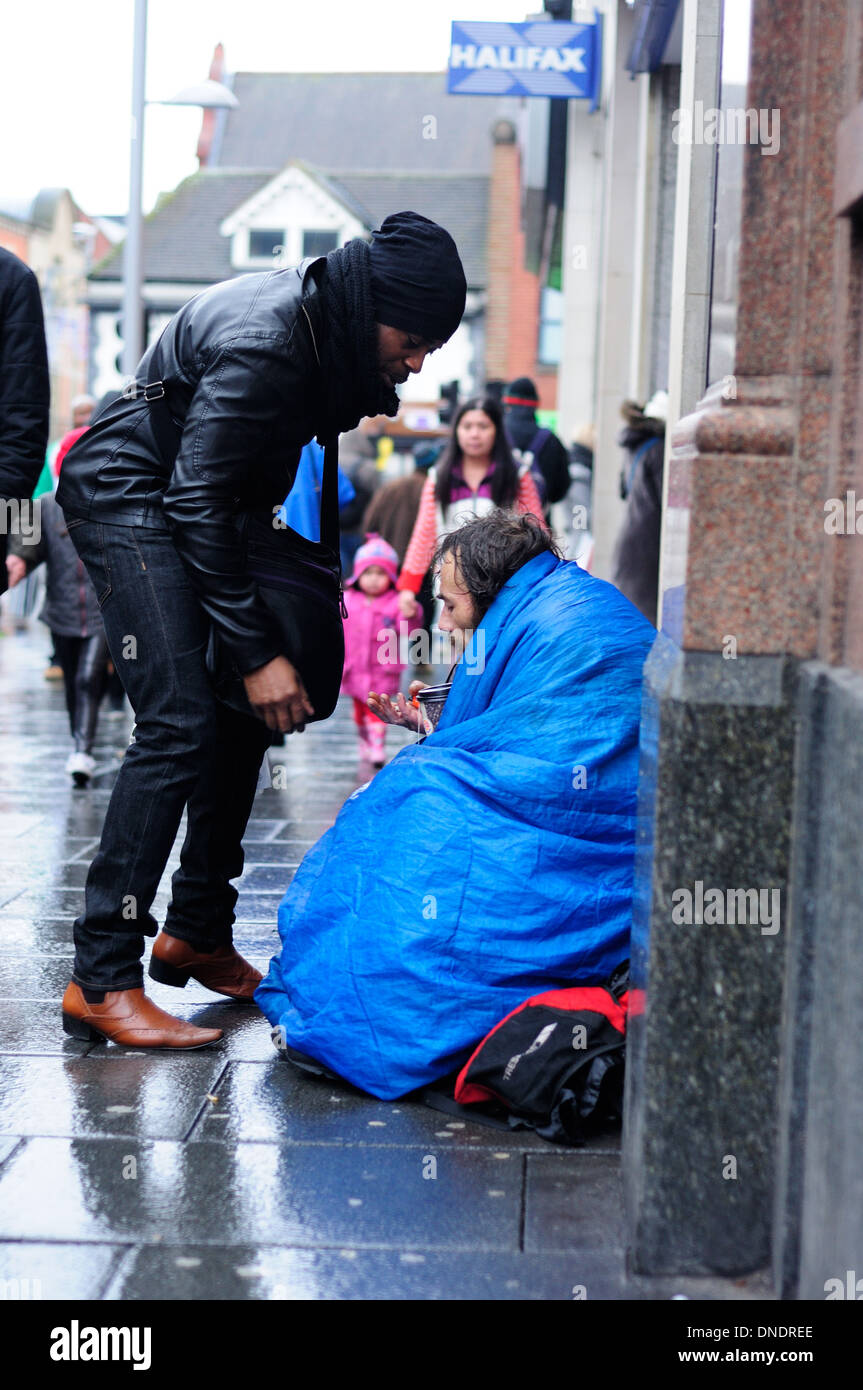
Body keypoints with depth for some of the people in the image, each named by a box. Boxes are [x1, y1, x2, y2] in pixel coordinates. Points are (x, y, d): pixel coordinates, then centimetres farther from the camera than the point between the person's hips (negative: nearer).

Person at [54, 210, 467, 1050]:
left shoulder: (329, 327, -1)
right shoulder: (263, 343, -30)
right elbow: (196, 505, -28)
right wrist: (256, 651, -26)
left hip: (206, 502, 10)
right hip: (129, 499, -10)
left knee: (243, 715, 9)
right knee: (178, 725, -19)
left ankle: (196, 933, 22)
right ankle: (100, 980, -18)